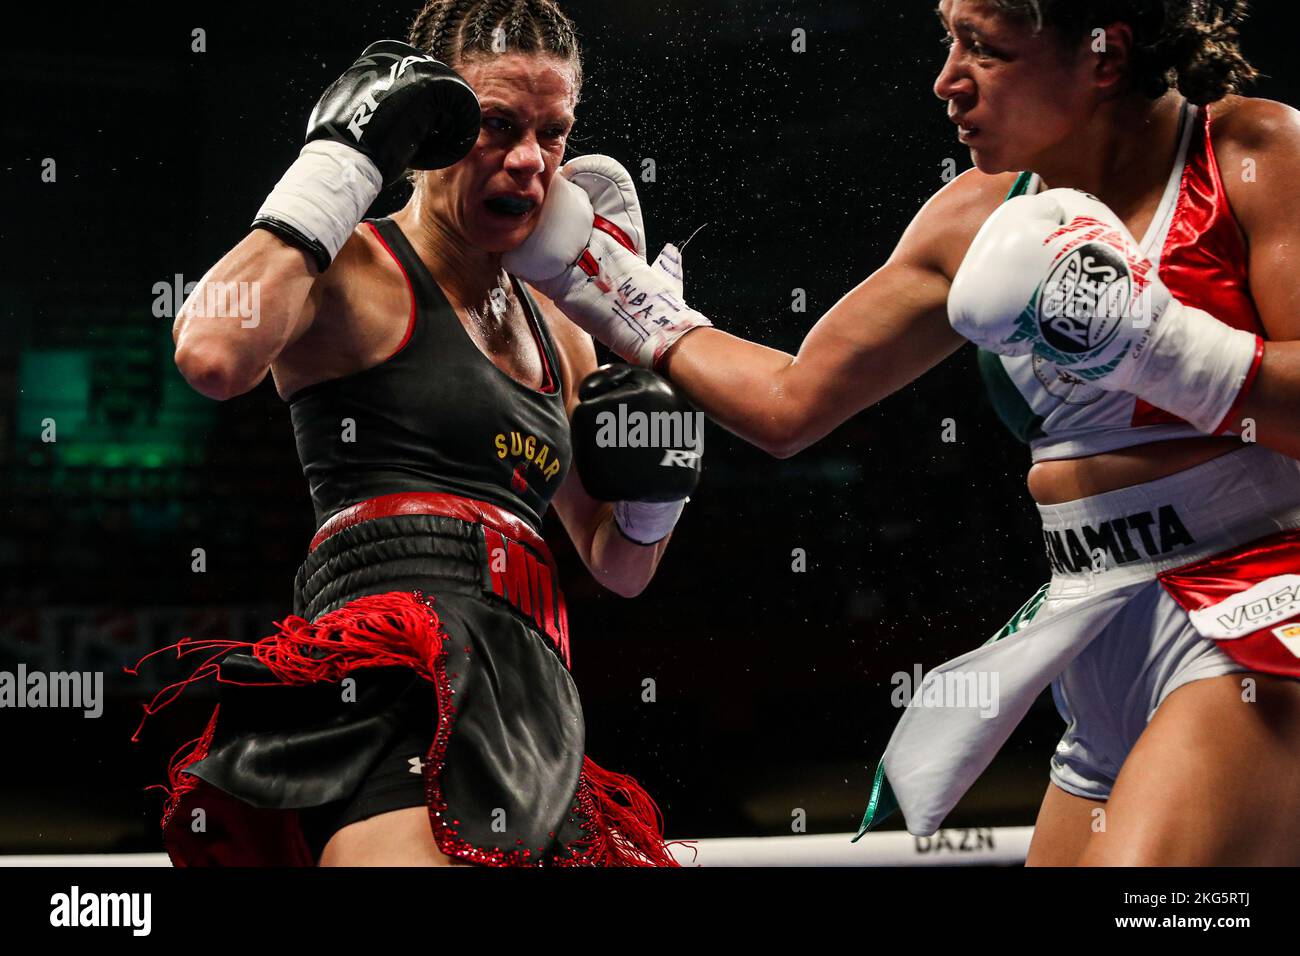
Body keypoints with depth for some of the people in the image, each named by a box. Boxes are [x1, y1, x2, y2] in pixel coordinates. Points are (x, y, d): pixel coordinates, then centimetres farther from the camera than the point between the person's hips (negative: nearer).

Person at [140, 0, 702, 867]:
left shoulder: (558, 338, 25)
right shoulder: (354, 270, 2)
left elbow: (618, 568, 33)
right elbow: (212, 355, -22)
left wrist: (653, 494, 10)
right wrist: (341, 164, -12)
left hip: (528, 709, 8)